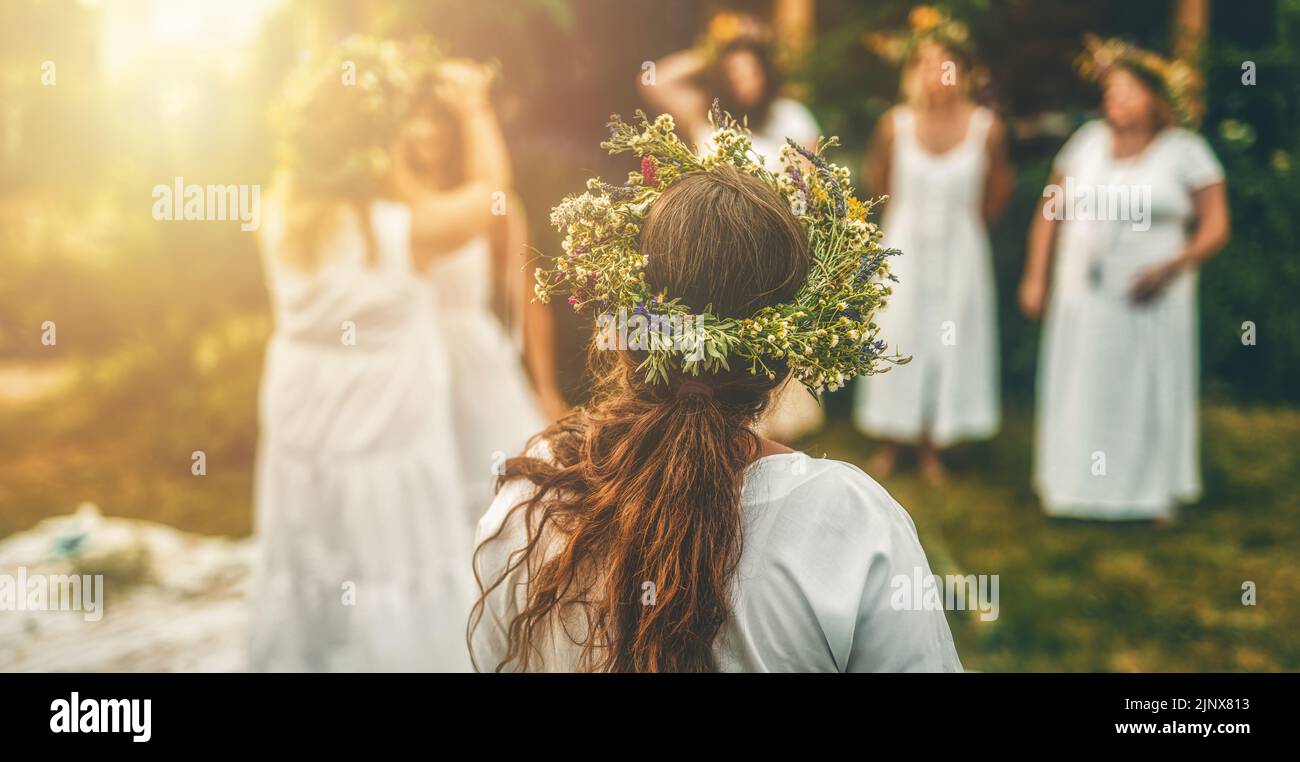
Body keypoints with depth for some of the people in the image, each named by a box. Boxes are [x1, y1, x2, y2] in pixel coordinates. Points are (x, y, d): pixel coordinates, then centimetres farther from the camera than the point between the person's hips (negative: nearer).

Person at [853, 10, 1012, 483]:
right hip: (905, 247, 0)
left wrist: (968, 222, 10)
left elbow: (999, 188, 4)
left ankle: (933, 450, 18)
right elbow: (878, 178, 8)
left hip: (961, 250, 0)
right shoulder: (895, 125, -10)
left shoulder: (987, 128, -12)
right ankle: (890, 443, 20)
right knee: (899, 337, 6)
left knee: (950, 343, 6)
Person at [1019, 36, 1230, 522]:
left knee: (1149, 390, 4)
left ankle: (1152, 491, 16)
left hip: (1148, 296, -3)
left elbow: (1215, 228, -3)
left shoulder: (1185, 152, -1)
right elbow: (1050, 212, 11)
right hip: (1083, 294, 3)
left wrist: (1171, 268, -18)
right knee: (1078, 389, 7)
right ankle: (1074, 486, 19)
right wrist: (1035, 278, 6)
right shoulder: (1088, 142, 8)